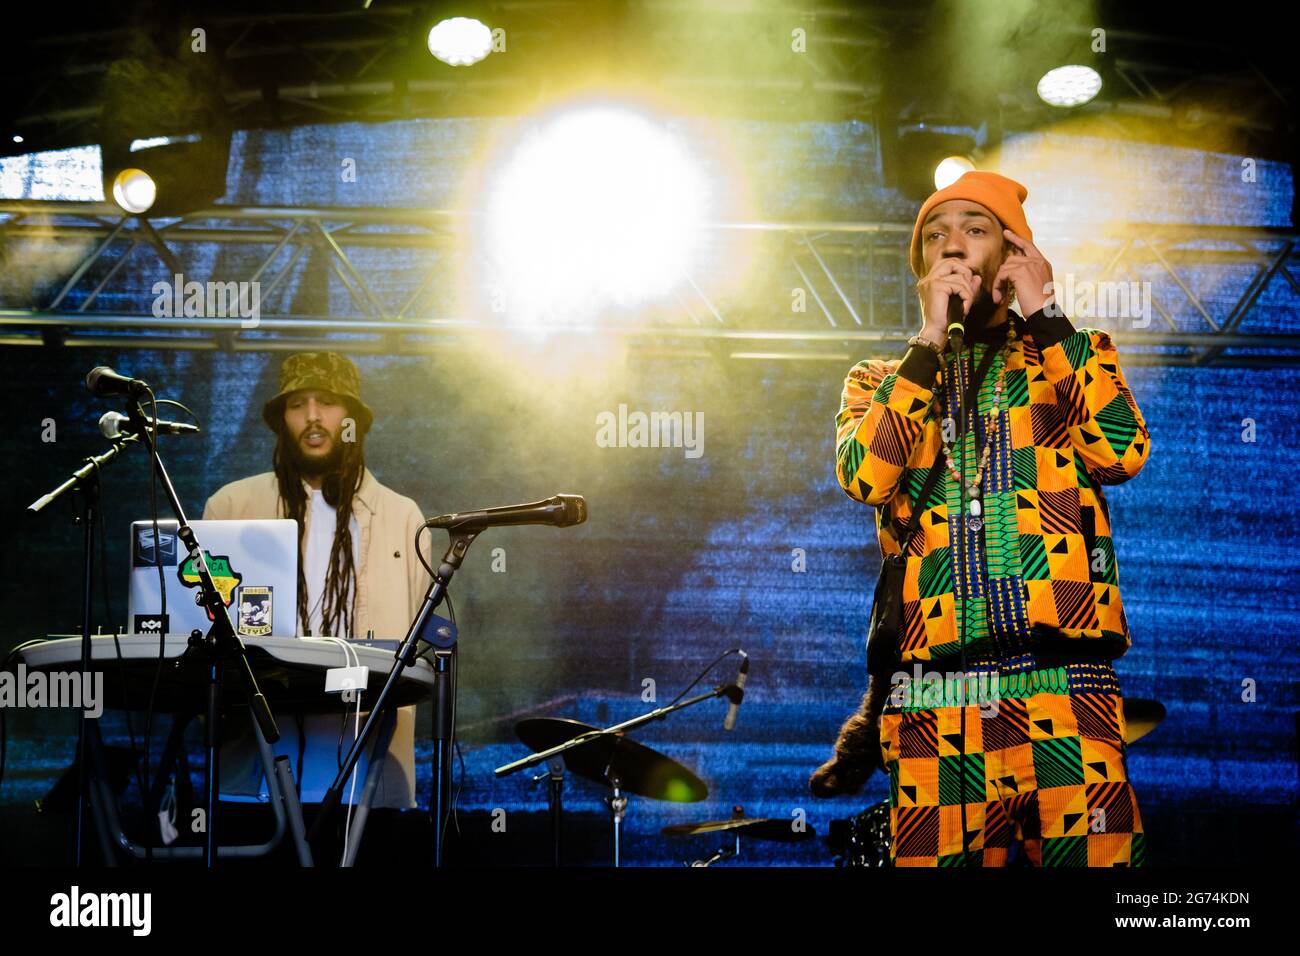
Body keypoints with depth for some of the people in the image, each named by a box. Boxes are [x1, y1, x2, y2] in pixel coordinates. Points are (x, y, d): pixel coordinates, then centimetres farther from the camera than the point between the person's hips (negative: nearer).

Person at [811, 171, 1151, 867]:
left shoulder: (1073, 358, 17)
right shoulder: (882, 383, 19)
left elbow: (1121, 454, -5)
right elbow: (864, 477, -4)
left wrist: (1044, 317, -1)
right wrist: (931, 339, -3)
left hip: (1065, 690, 0)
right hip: (932, 706, 1)